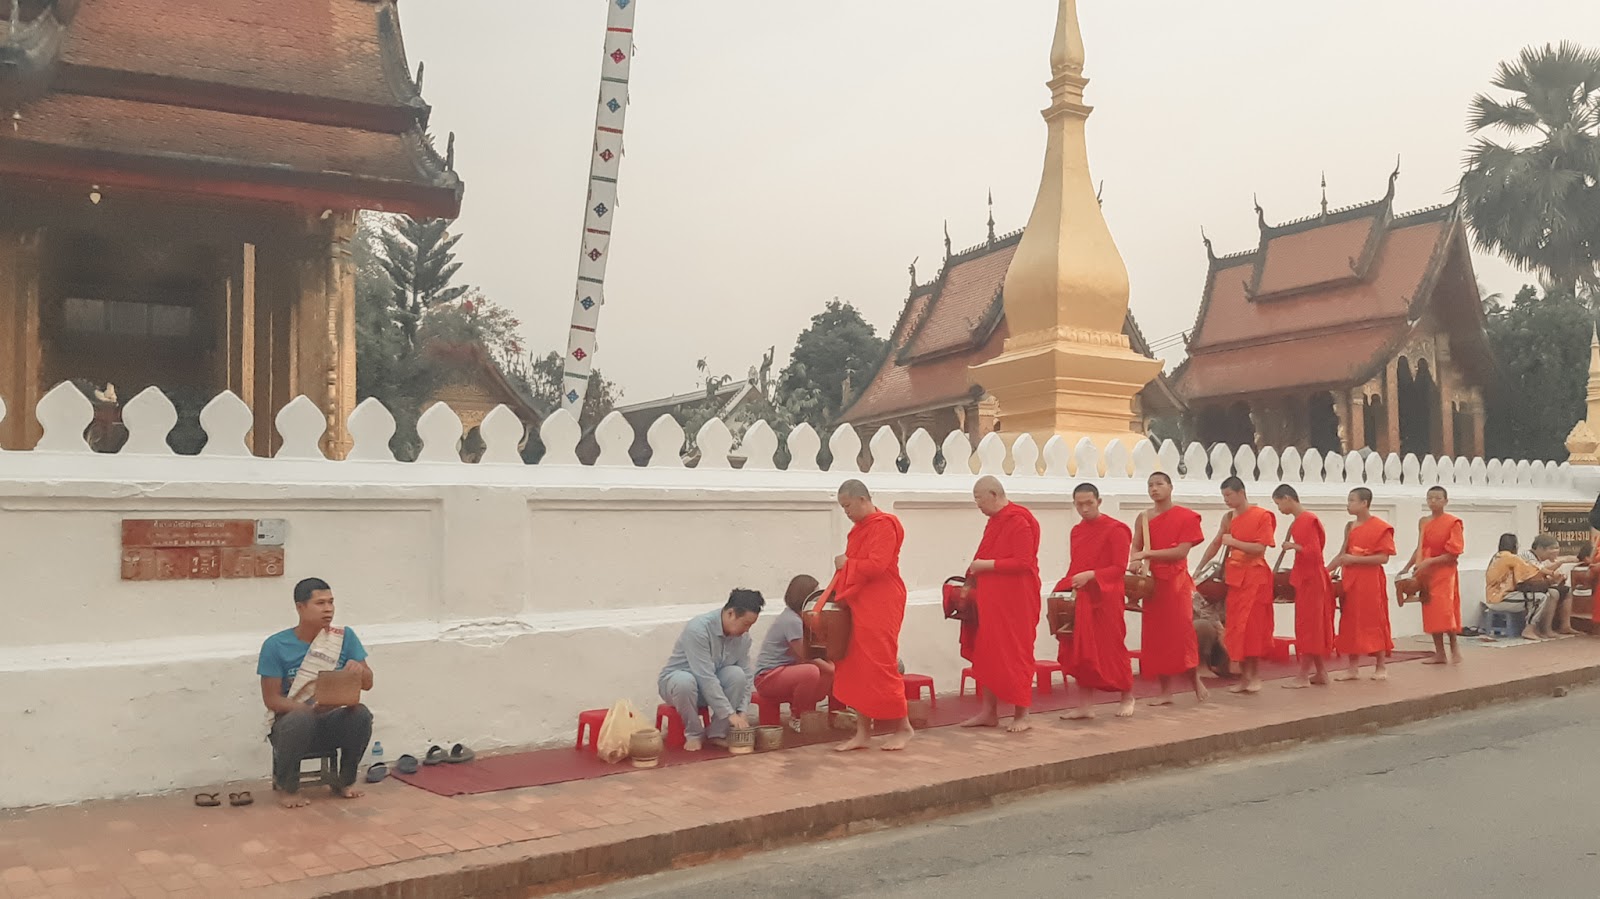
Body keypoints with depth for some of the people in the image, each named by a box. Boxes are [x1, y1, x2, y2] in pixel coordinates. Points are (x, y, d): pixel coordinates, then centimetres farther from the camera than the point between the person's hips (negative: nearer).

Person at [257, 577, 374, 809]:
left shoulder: (344, 637, -3)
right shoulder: (276, 645, -10)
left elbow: (368, 684, -1)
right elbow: (271, 699, -10)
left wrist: (359, 669, -25)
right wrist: (311, 709, -28)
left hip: (332, 724, 2)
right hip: (291, 724, -2)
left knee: (360, 714, -29)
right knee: (301, 719, -37)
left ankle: (346, 781, -3)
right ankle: (287, 787, -8)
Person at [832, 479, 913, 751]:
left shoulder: (883, 525, -13)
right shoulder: (861, 527, 14)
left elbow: (876, 566, -23)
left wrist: (847, 563, -10)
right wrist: (840, 590, 5)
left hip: (880, 606, -9)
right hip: (859, 606, 9)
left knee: (879, 666, -5)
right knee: (857, 668, 7)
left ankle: (903, 728, 7)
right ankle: (863, 732, 12)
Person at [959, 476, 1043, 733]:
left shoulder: (1019, 522, -15)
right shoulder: (995, 521, 13)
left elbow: (1023, 562, -22)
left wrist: (986, 565, -19)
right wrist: (977, 571, 5)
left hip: (1014, 601, -9)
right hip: (991, 600, 9)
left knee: (1013, 655, -3)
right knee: (987, 653, 9)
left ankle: (1022, 715, 5)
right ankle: (989, 711, 15)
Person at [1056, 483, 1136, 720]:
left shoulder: (1115, 529, -9)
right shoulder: (1076, 531, 12)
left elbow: (1120, 568, -12)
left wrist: (1091, 575, -22)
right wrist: (1065, 589, 2)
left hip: (1106, 600, -6)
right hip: (1080, 600, 6)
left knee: (1111, 649, 1)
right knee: (1081, 651, 5)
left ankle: (1127, 698, 20)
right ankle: (1087, 704, 12)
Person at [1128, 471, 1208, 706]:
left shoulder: (1186, 516, -5)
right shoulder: (1143, 518, 9)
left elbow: (1182, 551, -13)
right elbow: (1136, 548, 6)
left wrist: (1148, 553, -18)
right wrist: (1135, 561, -18)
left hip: (1176, 582, -4)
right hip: (1152, 582, 4)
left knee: (1181, 633, -7)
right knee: (1156, 636, 3)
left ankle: (1196, 682, 12)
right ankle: (1166, 691, 8)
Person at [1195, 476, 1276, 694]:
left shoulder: (1262, 516, -9)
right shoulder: (1228, 518, 8)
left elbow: (1260, 549, -15)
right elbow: (1215, 544, 13)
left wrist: (1234, 542, -17)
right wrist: (1199, 569, 12)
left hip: (1255, 577, -5)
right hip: (1235, 576, 5)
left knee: (1253, 627, -2)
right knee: (1236, 628, 4)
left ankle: (1255, 676, 7)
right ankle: (1244, 676, 10)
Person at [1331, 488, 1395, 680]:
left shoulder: (1380, 527, -10)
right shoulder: (1350, 527, 11)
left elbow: (1384, 558, -15)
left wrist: (1355, 559, -19)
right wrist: (1326, 570, 6)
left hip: (1371, 581, -7)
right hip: (1350, 581, 7)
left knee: (1374, 621, 0)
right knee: (1351, 623, 7)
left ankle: (1382, 667, 11)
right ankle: (1353, 668, 13)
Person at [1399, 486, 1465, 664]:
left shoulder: (1453, 523, -9)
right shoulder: (1423, 522, 9)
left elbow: (1453, 553, -13)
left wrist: (1429, 561, -20)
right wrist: (1407, 568, 12)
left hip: (1443, 573, -6)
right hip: (1425, 573, 6)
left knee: (1445, 611, -15)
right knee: (1431, 612, 5)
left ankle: (1454, 646, 5)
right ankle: (1439, 653, 10)